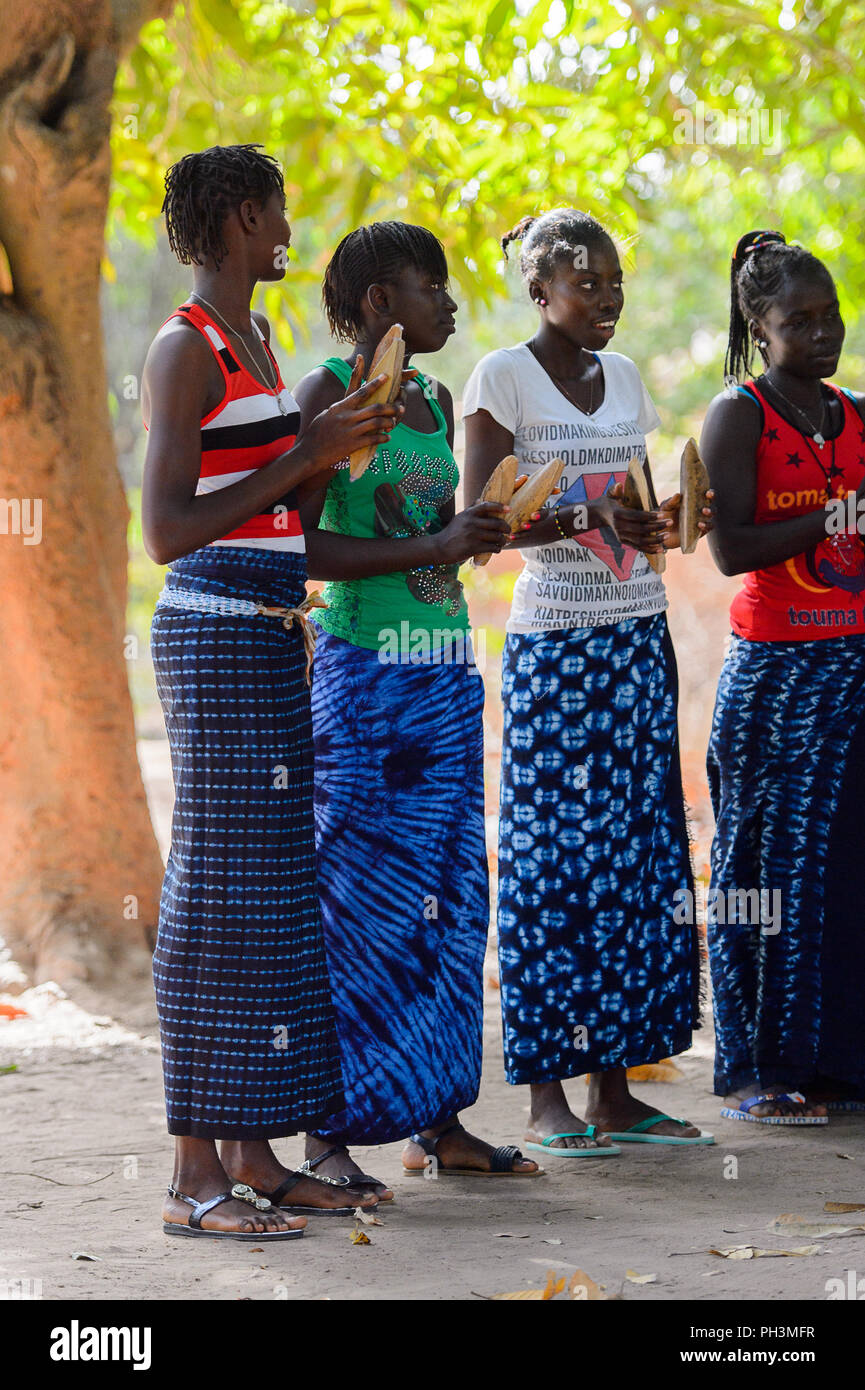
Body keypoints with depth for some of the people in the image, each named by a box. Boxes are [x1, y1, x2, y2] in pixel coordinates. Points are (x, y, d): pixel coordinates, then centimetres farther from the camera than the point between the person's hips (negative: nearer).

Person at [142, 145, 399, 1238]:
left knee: (273, 886, 9)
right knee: (218, 885, -9)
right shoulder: (185, 349, -10)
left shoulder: (255, 345, 18)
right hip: (214, 634, -9)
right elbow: (168, 532, -17)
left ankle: (254, 1155, 15)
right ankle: (195, 1174, -5)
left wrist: (337, 445, 8)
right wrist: (304, 456, -15)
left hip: (271, 635, 9)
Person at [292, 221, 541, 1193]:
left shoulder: (435, 401, 16)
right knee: (363, 900, -6)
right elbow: (299, 545, -16)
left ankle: (438, 1120, 12)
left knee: (450, 893, 7)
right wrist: (430, 548, -20)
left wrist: (480, 535, 7)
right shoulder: (329, 394, -7)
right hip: (365, 667, -8)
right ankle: (332, 1133, -1)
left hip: (448, 667, 8)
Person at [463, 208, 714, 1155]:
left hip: (637, 633, 6)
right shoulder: (502, 377, -4)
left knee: (637, 849, 3)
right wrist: (588, 517, -23)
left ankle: (614, 1085, 9)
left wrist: (667, 520, -5)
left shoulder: (623, 376, 15)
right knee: (552, 850, -6)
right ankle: (546, 1097, -1)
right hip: (554, 640, -6)